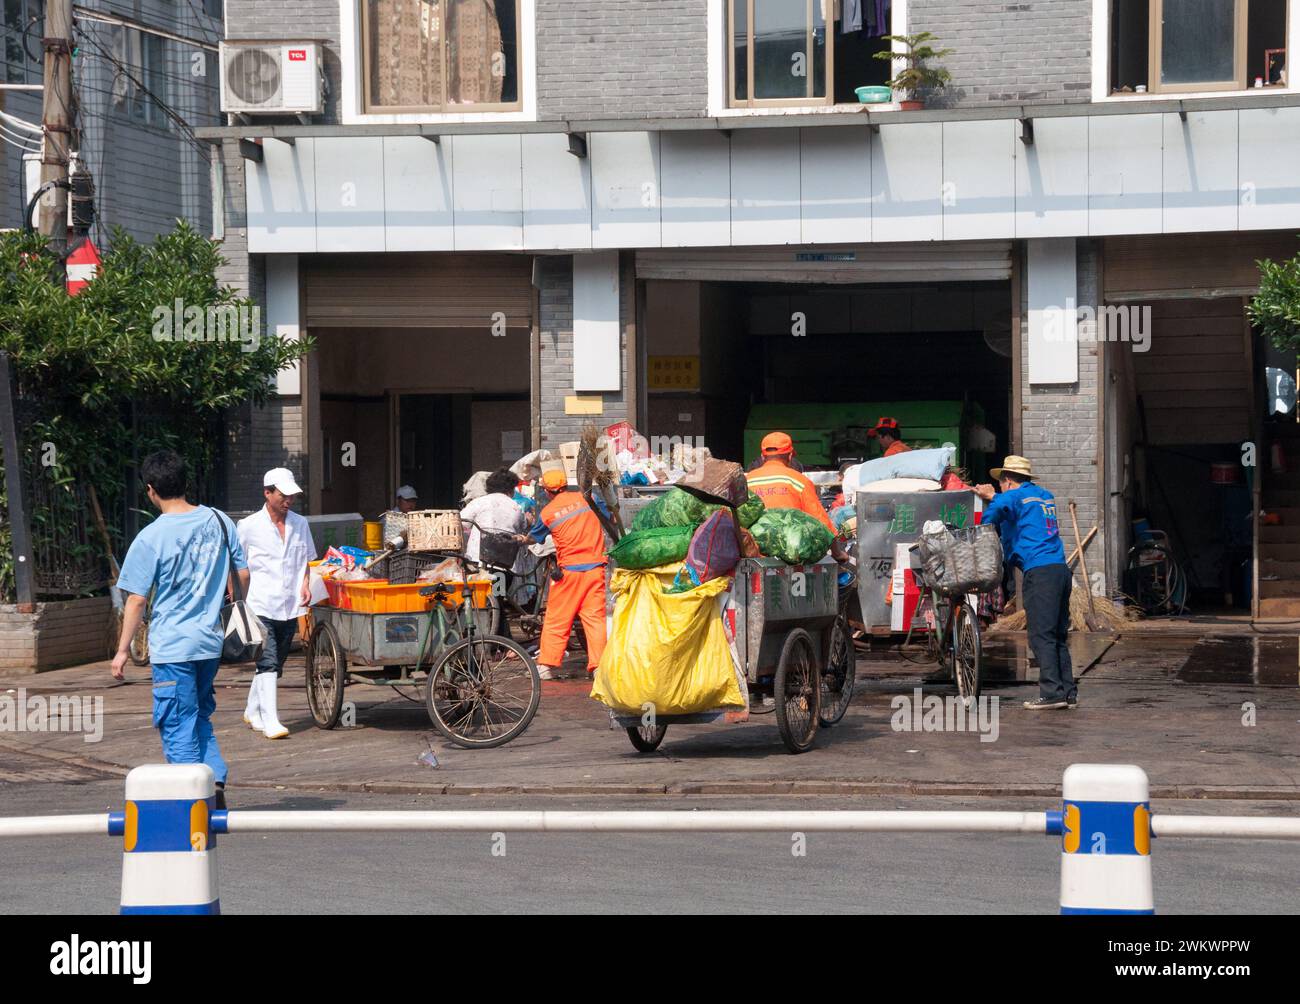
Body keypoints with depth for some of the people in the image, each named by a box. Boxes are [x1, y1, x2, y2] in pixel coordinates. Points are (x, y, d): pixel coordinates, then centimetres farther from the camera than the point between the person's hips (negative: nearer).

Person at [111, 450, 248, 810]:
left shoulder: (151, 538, -12)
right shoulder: (219, 521, 2)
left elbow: (136, 599, -9)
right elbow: (243, 574, 9)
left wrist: (123, 649, -1)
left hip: (171, 646, -5)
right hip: (211, 641, 5)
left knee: (178, 727, 1)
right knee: (201, 718, 19)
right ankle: (217, 784, 7)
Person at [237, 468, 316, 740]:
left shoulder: (300, 524, 9)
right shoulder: (249, 526, -4)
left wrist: (305, 584, 6)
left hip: (290, 607, 5)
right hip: (260, 606, -5)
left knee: (275, 665, 12)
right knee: (268, 663, -14)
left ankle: (252, 711, 29)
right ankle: (270, 721, -16)